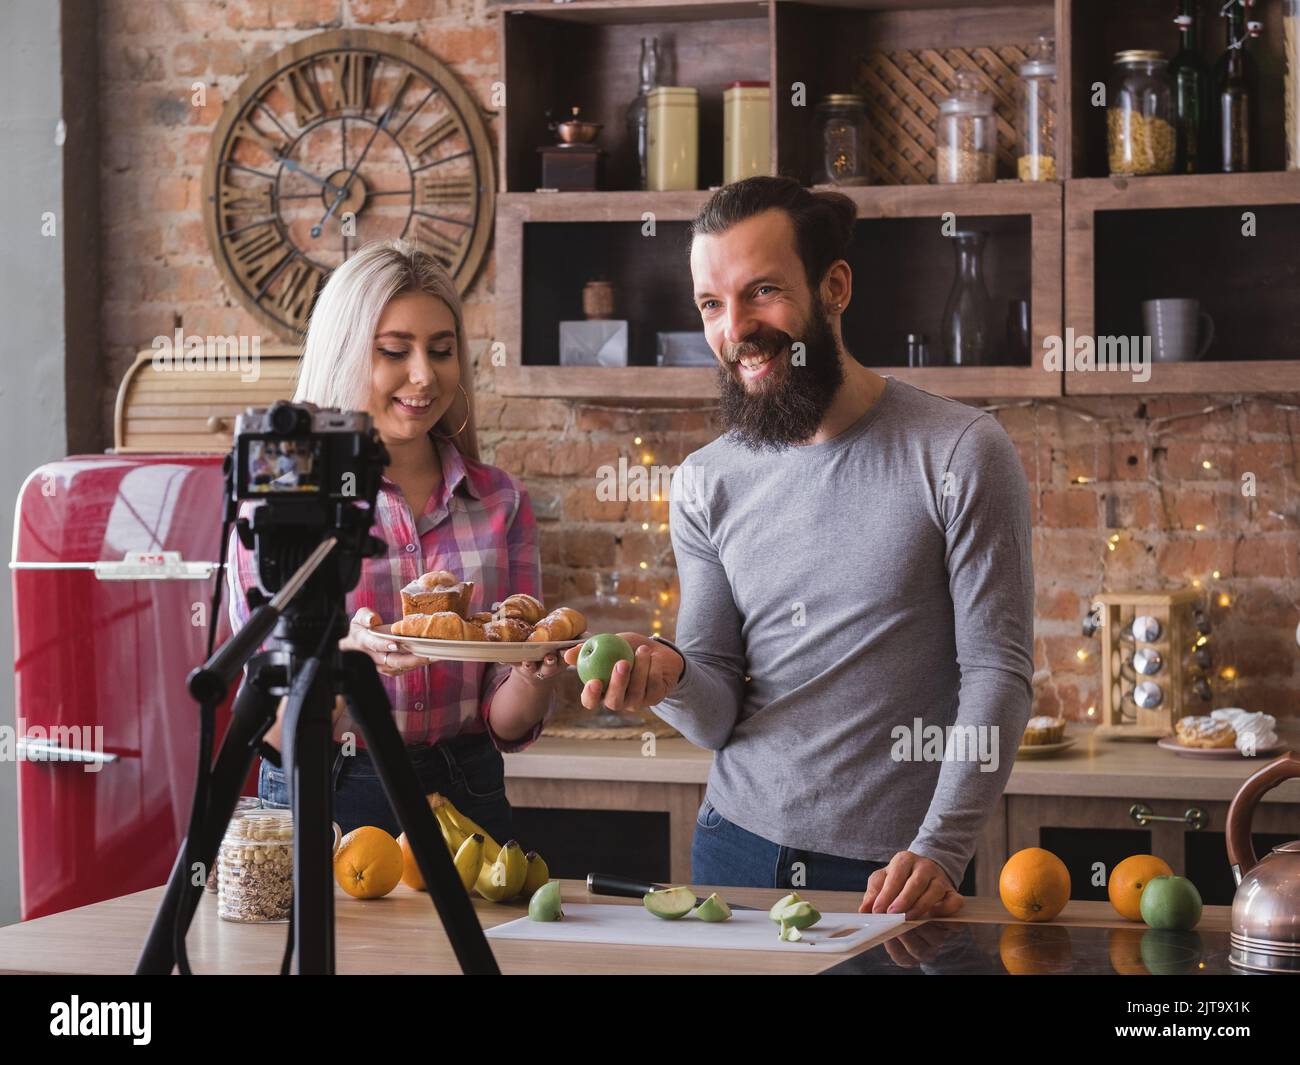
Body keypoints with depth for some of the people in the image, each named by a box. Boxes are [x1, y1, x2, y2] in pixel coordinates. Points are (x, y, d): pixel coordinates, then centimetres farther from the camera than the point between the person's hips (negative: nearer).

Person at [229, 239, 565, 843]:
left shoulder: (501, 502, 6)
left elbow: (508, 726, 7)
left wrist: (535, 676, -14)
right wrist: (344, 655, -25)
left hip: (464, 801, 2)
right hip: (323, 807, -2)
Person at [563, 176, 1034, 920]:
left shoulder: (960, 454, -8)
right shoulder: (706, 483, 4)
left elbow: (997, 675, -11)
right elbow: (718, 719, 4)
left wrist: (940, 851, -21)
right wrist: (670, 674, -19)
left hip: (894, 870, -4)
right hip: (739, 848, 4)